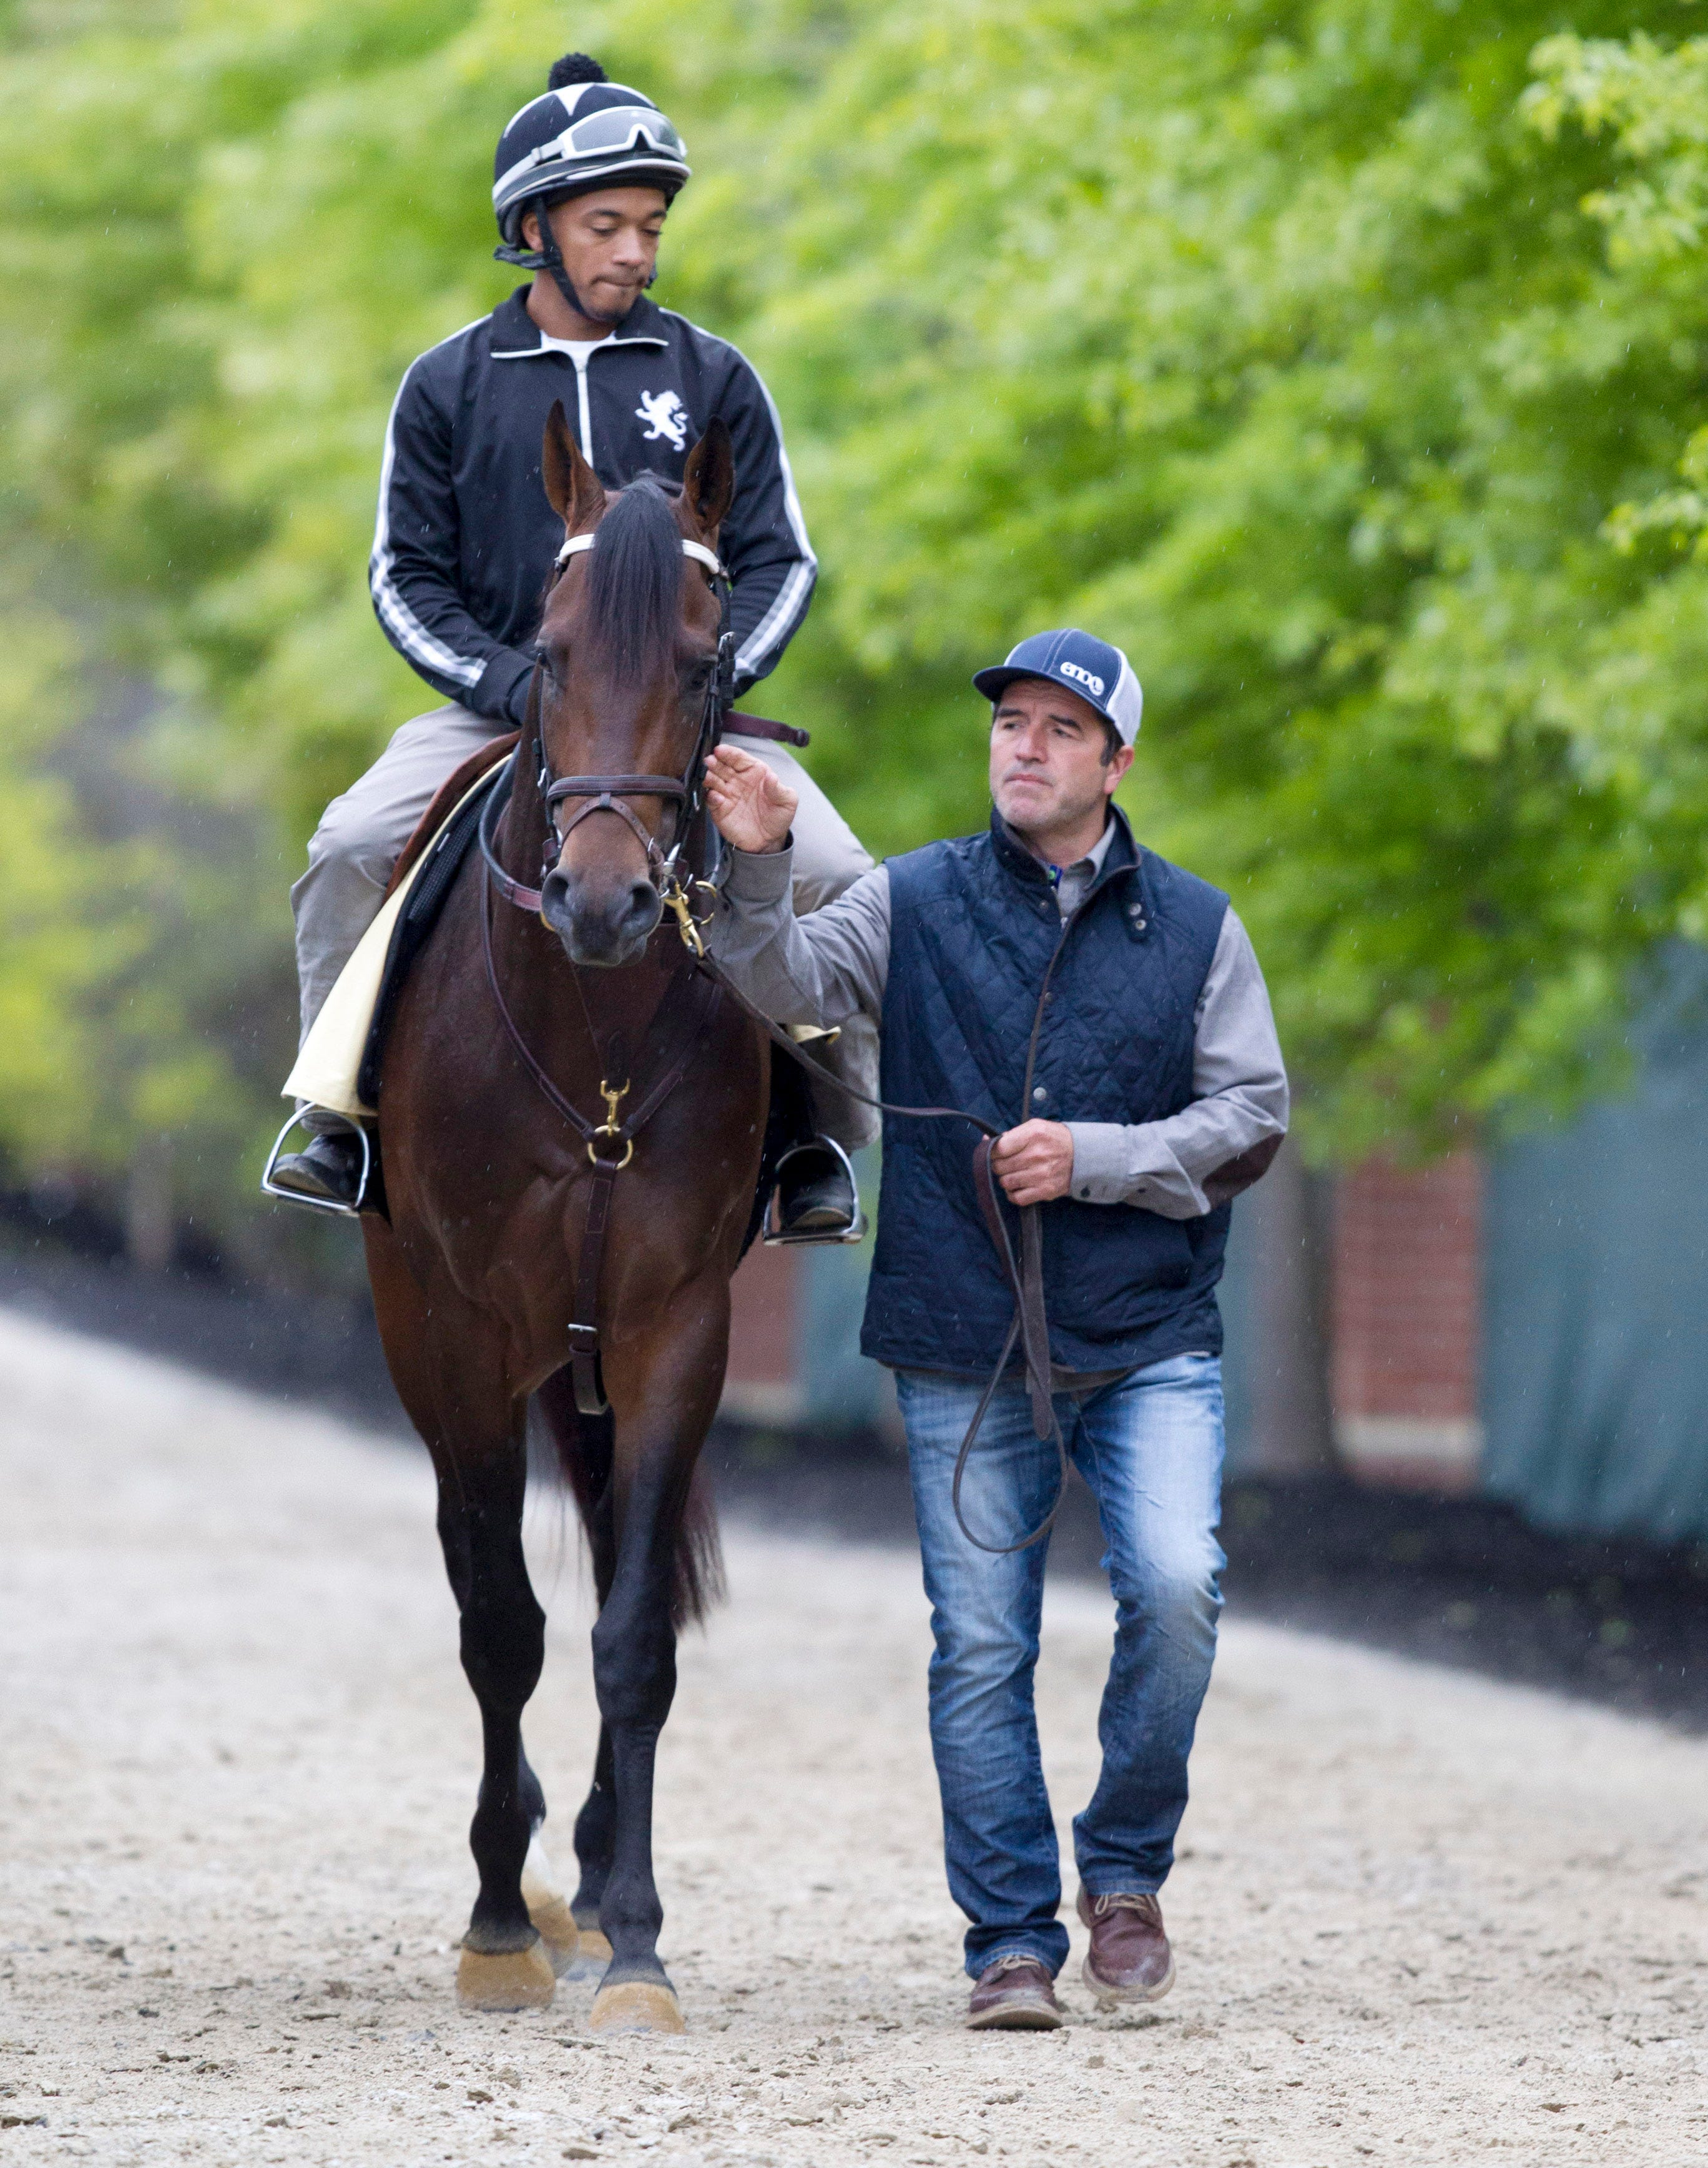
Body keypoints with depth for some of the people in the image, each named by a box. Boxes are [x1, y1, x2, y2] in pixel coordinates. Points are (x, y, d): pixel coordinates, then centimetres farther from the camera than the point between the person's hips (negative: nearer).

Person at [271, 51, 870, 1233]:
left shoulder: (713, 379, 7)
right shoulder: (448, 387, 6)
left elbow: (781, 561, 7)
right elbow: (408, 576, 6)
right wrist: (509, 685, -11)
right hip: (498, 707, 0)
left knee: (838, 878, -23)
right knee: (351, 849, -26)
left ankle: (818, 1134, -8)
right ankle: (338, 1113, -11)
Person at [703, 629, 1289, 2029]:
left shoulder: (1197, 928, 5)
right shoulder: (913, 905, 5)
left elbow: (1253, 1118, 1)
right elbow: (794, 986, -11)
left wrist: (1097, 1158, -13)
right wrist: (759, 871, -29)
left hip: (1149, 1343, 0)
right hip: (964, 1348, 0)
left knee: (1176, 1589, -17)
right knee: (980, 1649, 1)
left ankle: (1125, 1869, 5)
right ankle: (1013, 1942, 10)